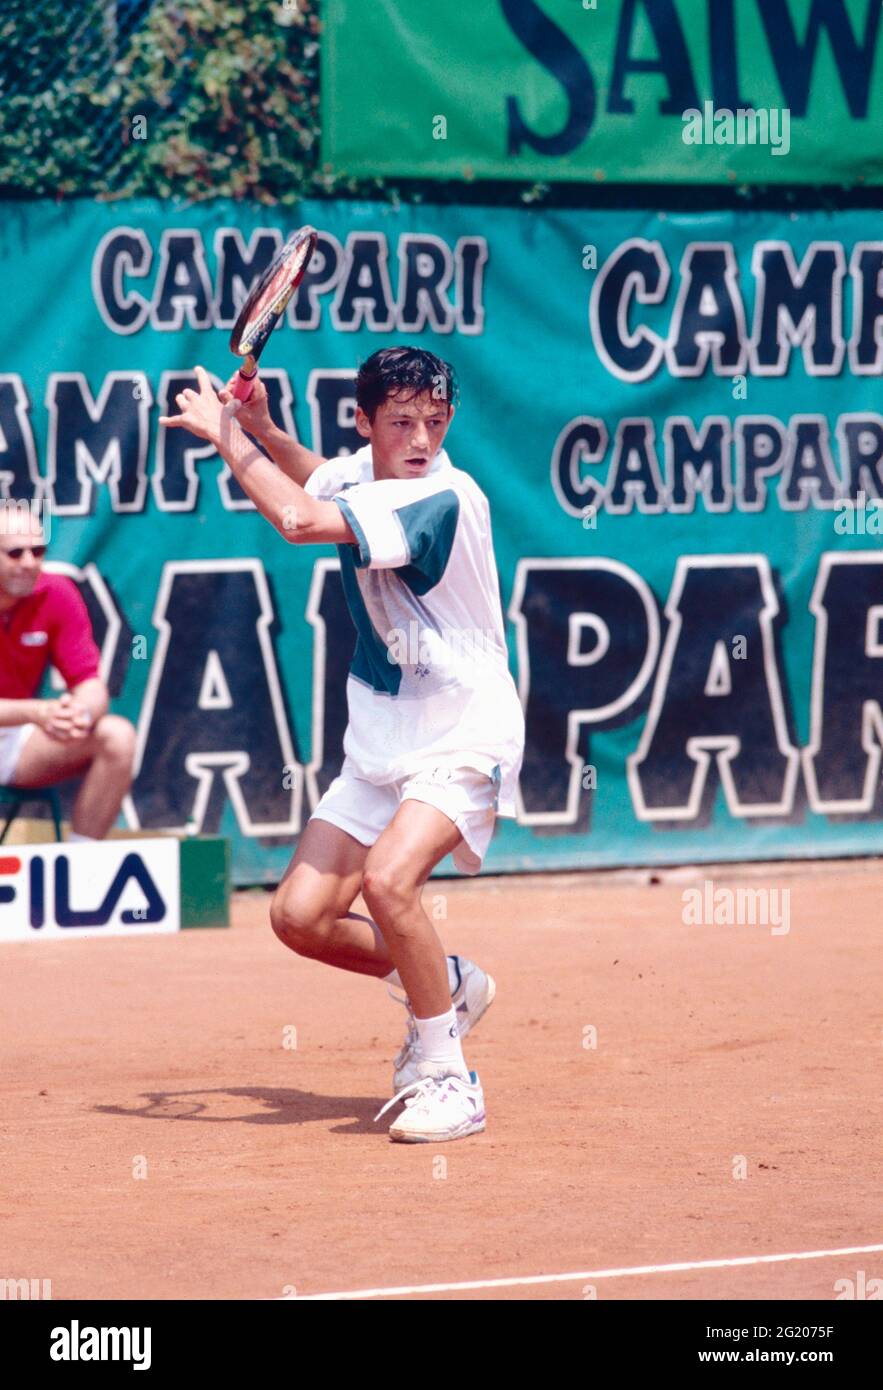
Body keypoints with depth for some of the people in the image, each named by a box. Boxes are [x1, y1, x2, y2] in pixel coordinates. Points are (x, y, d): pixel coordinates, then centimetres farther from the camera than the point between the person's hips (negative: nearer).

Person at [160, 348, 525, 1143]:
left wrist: (226, 434, -17)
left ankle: (446, 1079, -16)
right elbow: (317, 480, 30)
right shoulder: (361, 473, 2)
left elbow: (301, 520, -31)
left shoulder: (444, 498, -23)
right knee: (301, 916, -1)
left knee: (387, 880, -31)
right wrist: (262, 430, 9)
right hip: (381, 745, 8)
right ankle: (447, 987, 25)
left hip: (464, 741, -8)